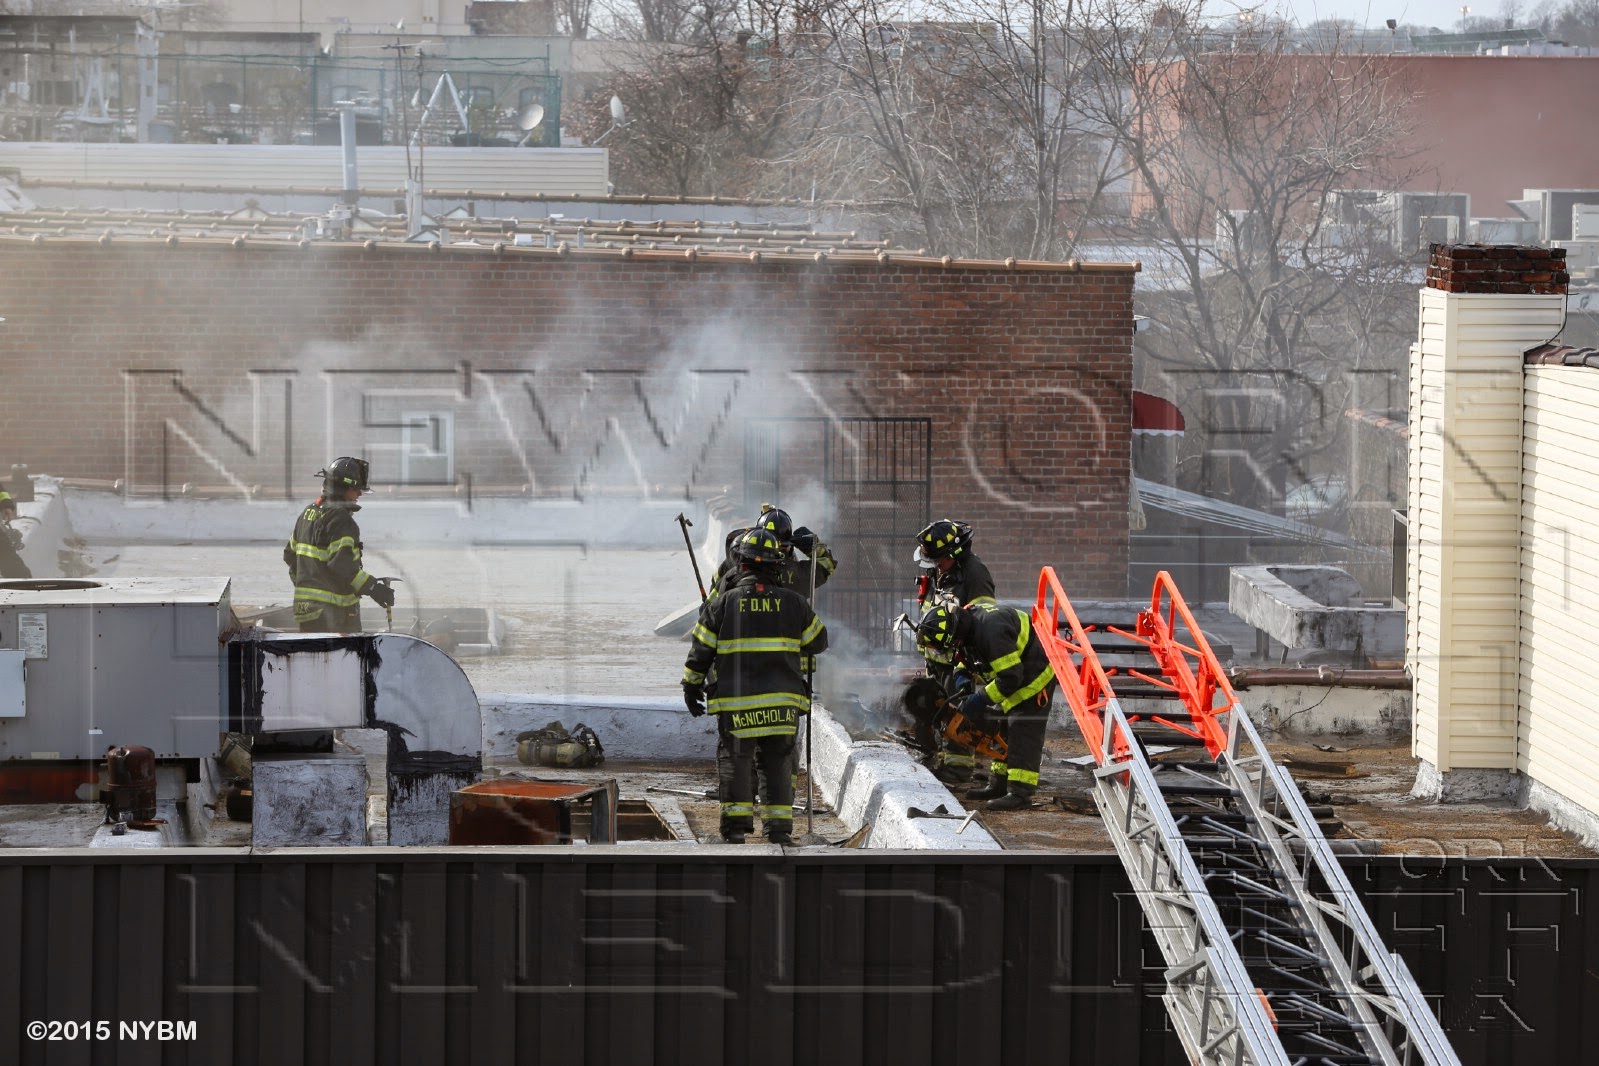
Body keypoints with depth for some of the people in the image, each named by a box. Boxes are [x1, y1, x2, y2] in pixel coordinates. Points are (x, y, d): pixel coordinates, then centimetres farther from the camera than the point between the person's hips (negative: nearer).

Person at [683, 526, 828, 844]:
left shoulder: (723, 604, -4)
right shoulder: (793, 604, 2)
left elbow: (700, 651, 2)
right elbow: (818, 642, 15)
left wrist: (692, 687, 15)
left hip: (736, 702, -2)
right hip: (783, 704, 2)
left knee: (735, 760, 8)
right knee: (777, 763, 10)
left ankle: (736, 824, 4)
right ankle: (779, 826, 8)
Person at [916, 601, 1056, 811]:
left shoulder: (990, 629, -35)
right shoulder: (967, 624, -4)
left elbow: (1010, 677, -32)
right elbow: (966, 657, 18)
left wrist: (981, 698, -24)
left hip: (1035, 675, -10)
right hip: (1015, 676, 10)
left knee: (1023, 735, -14)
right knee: (1002, 731, 14)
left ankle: (1020, 792, -16)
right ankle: (998, 785, 21)